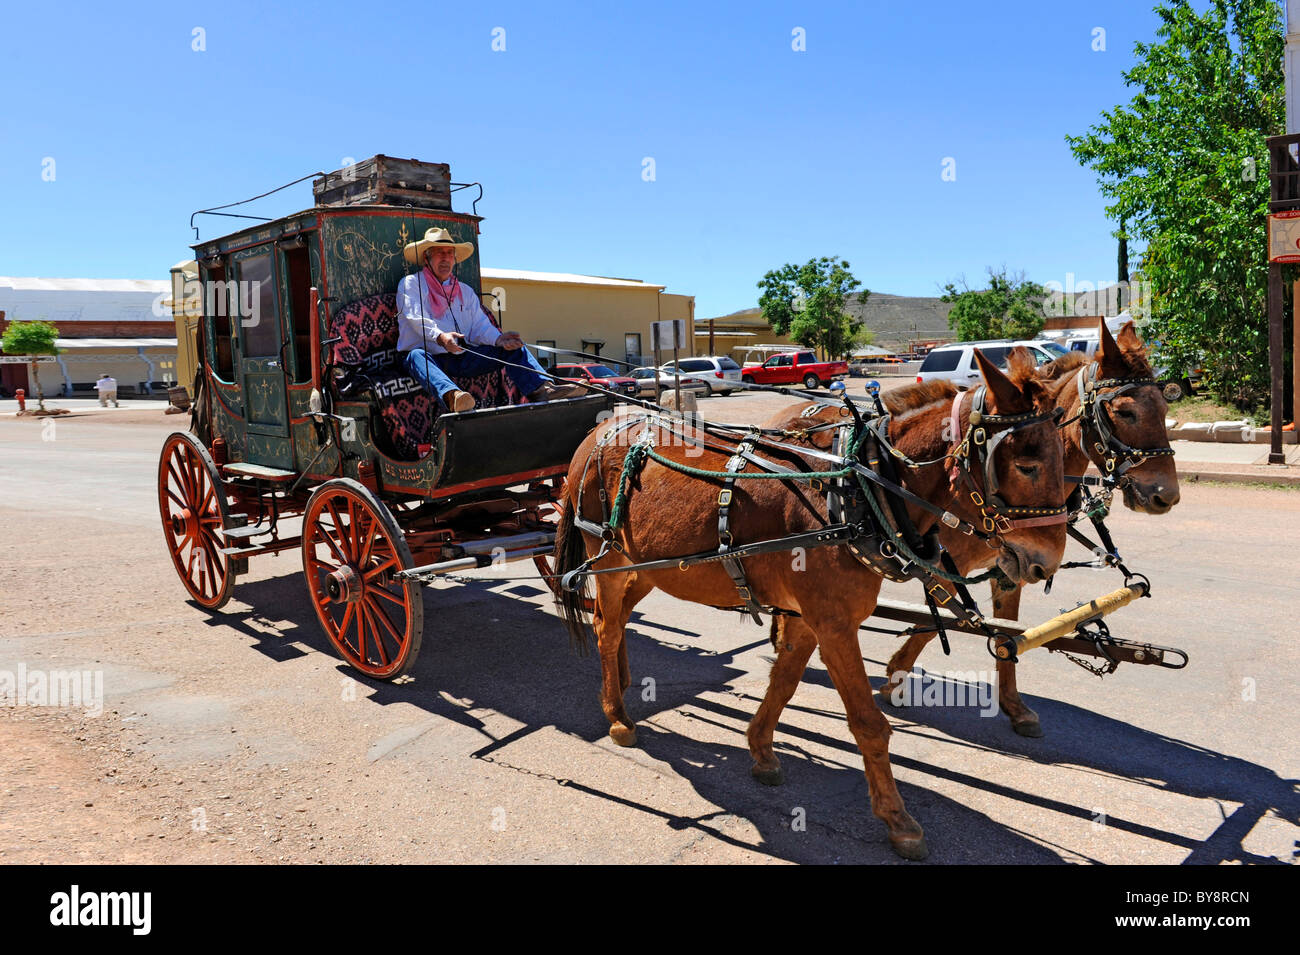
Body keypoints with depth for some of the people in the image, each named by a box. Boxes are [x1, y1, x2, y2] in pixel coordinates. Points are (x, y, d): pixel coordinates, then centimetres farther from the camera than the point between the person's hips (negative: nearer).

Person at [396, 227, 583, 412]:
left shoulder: (465, 291, 21)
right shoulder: (411, 284, 6)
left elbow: (480, 326, 8)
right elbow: (416, 318, -13)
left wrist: (498, 339, -16)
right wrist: (439, 337, -35)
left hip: (461, 359, 5)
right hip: (429, 358, -4)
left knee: (511, 346, -9)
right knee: (416, 355, -39)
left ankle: (541, 390, -33)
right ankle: (451, 396, -69)